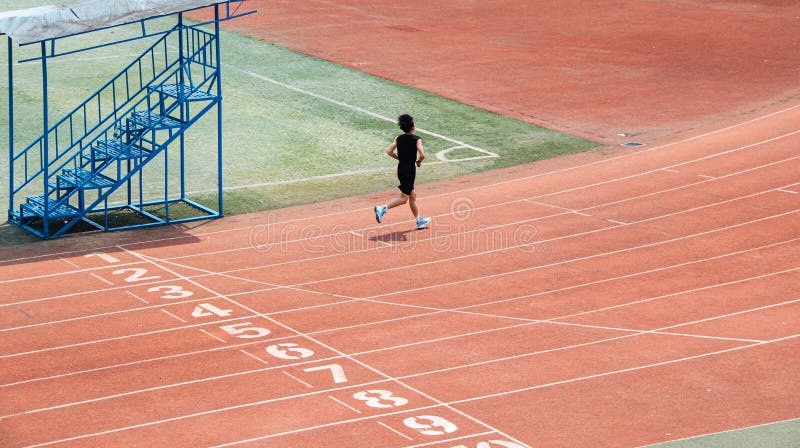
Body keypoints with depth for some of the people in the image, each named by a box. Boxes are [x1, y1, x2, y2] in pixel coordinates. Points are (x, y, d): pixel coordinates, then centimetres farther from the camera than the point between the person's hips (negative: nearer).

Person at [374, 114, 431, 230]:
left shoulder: (398, 138, 2)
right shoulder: (416, 140, -13)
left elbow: (389, 152, -3)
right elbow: (422, 155, -22)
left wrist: (400, 158, 12)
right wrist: (419, 162, -1)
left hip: (401, 169, 7)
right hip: (410, 170, -7)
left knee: (412, 196, 18)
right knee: (404, 198, -3)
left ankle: (419, 221, 27)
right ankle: (382, 209, -19)